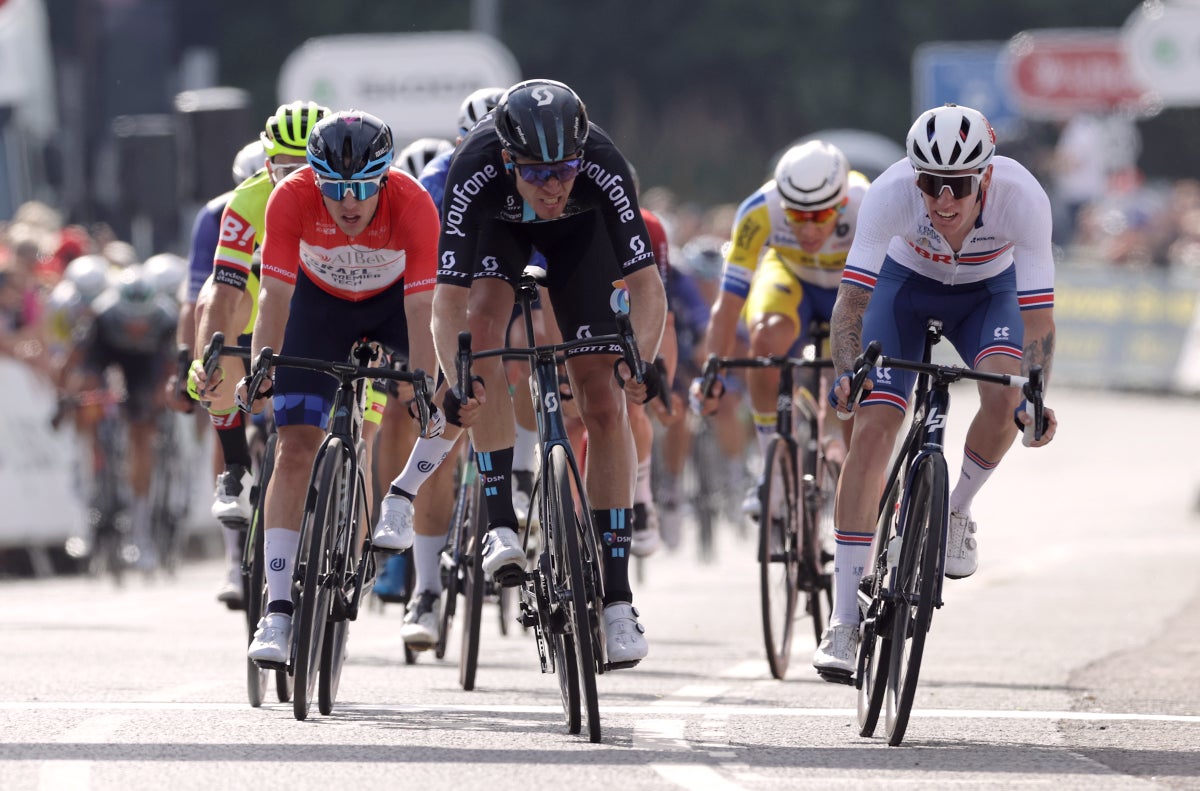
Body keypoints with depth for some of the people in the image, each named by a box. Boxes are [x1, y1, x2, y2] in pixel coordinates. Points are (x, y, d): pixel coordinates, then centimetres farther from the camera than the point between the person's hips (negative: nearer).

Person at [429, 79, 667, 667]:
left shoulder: (602, 166, -40)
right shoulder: (476, 171, -40)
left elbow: (646, 283, -40)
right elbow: (448, 299, -41)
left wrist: (643, 359, -57)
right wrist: (457, 380, -56)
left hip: (580, 230, 0)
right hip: (499, 223, 0)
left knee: (604, 404, -8)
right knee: (483, 326, -30)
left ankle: (617, 598, -5)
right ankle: (500, 523, -22)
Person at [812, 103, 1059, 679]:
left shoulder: (1022, 197, -35)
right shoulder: (891, 193, -35)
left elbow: (1036, 312, -34)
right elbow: (852, 298, -34)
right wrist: (846, 373, -50)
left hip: (989, 291, 0)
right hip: (907, 284, 0)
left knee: (1004, 394, -30)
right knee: (873, 426, -16)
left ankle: (957, 511, 2)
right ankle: (844, 621, -14)